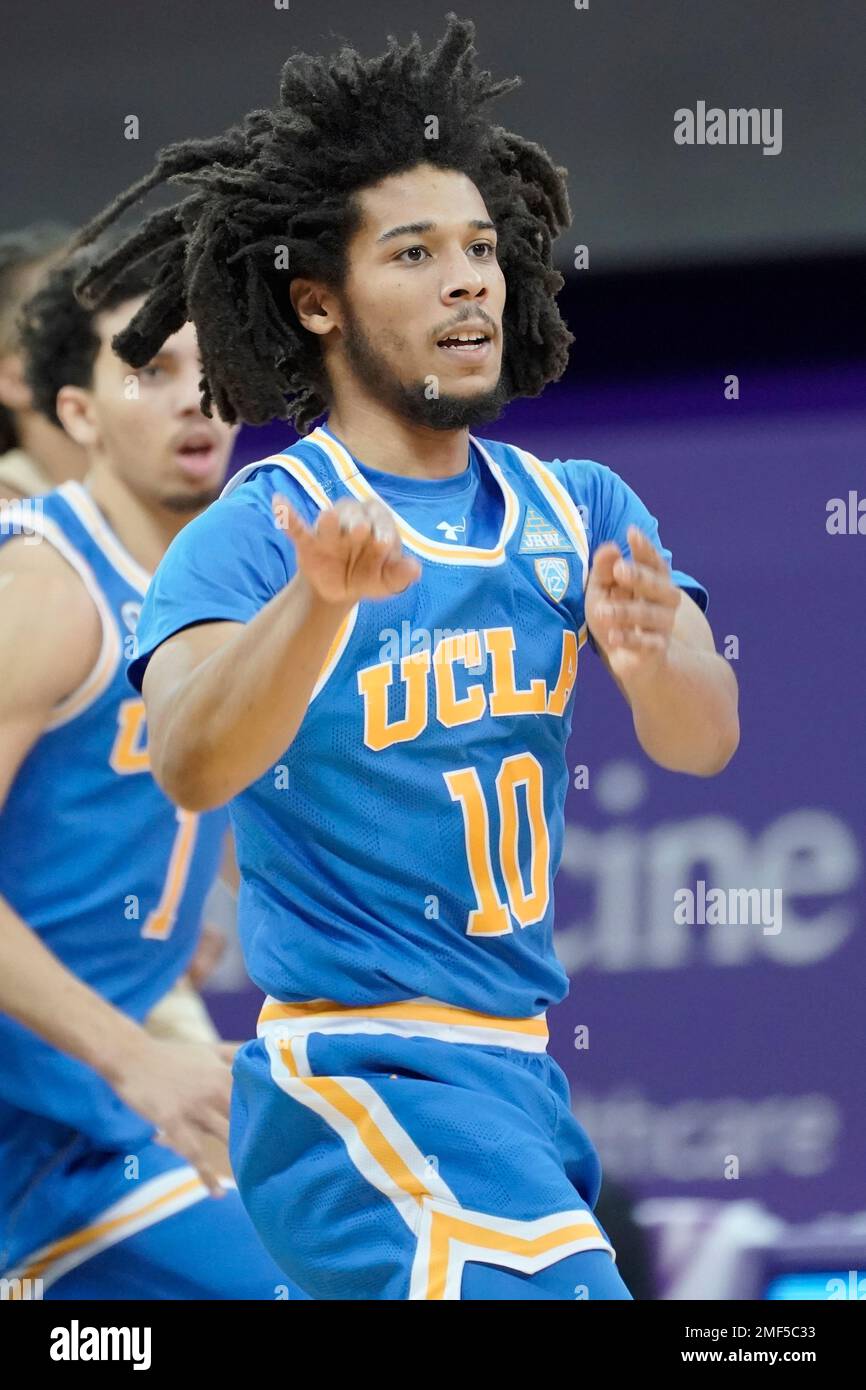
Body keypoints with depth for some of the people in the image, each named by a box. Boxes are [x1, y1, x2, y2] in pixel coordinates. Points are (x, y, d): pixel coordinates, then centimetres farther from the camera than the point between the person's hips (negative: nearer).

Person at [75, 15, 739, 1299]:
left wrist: (649, 653, -32)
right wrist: (319, 597, -48)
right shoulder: (255, 532, -12)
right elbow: (192, 766, -29)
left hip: (517, 1071, 7)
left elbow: (701, 743, -8)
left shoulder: (583, 513, 5)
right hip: (361, 1078, -7)